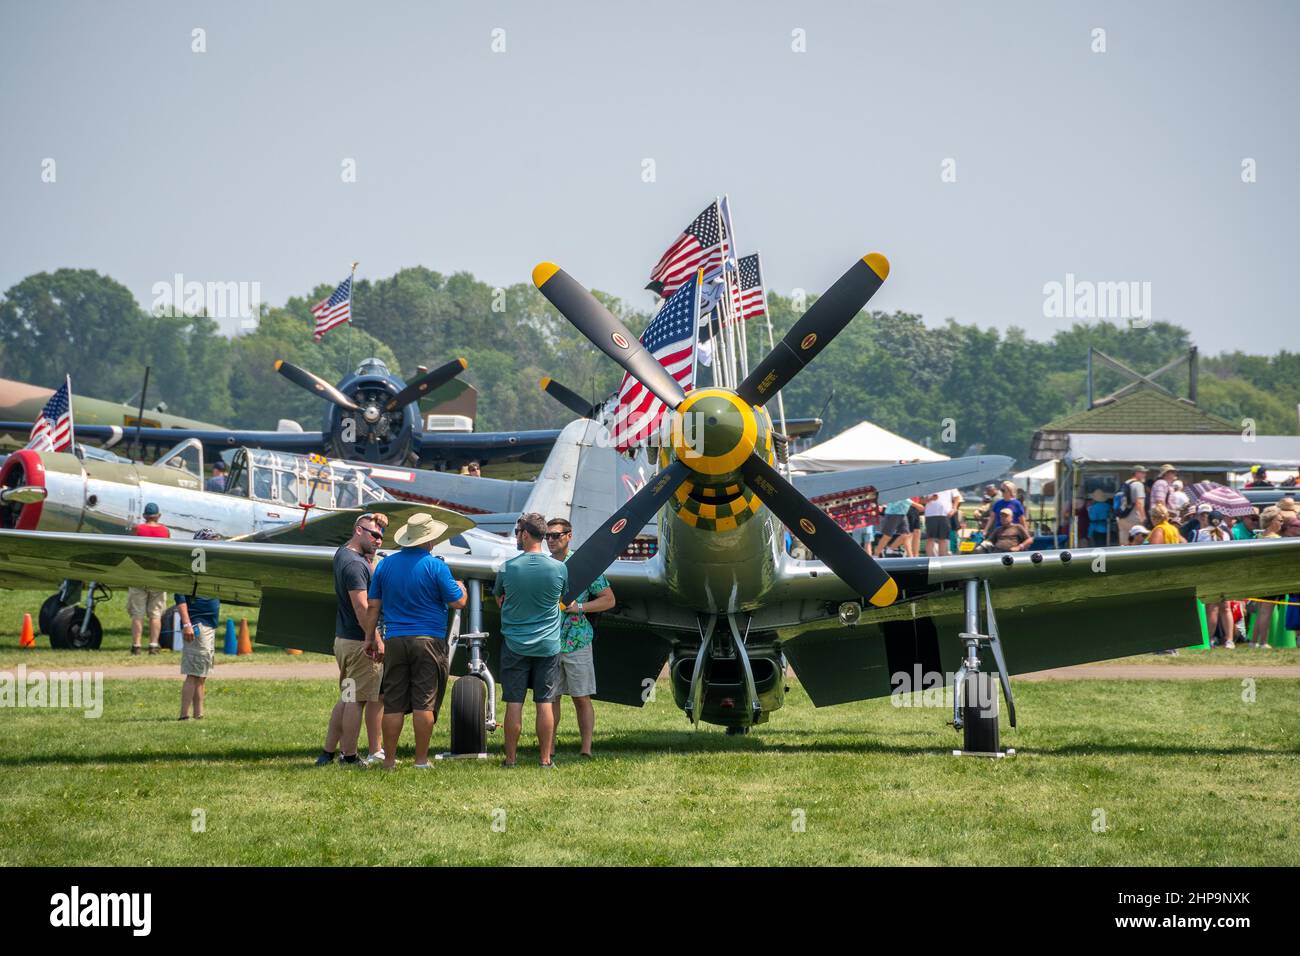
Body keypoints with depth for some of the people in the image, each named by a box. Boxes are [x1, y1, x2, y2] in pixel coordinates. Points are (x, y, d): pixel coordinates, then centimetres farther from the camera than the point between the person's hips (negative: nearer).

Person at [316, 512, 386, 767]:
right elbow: (361, 606, -24)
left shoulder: (343, 553, 12)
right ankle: (349, 756, 0)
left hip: (343, 639, 10)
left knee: (347, 698, 15)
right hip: (360, 642, -10)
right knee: (357, 700, -4)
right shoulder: (355, 564, -18)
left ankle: (328, 752, 16)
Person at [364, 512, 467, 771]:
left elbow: (373, 606, 8)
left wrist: (371, 638, 16)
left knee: (393, 704, 6)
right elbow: (458, 602, -5)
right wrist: (461, 588, 17)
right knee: (424, 702, 0)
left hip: (395, 641, 4)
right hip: (429, 640, -4)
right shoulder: (435, 566, -7)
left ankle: (389, 760, 7)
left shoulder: (385, 565, 6)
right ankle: (421, 761, 0)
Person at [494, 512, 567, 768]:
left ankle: (510, 757, 7)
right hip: (548, 645, 1)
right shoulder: (559, 568, -6)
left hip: (515, 644, -1)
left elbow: (499, 599, 8)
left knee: (514, 703, 3)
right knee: (545, 703, 4)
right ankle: (545, 758, 6)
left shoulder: (508, 568, -9)